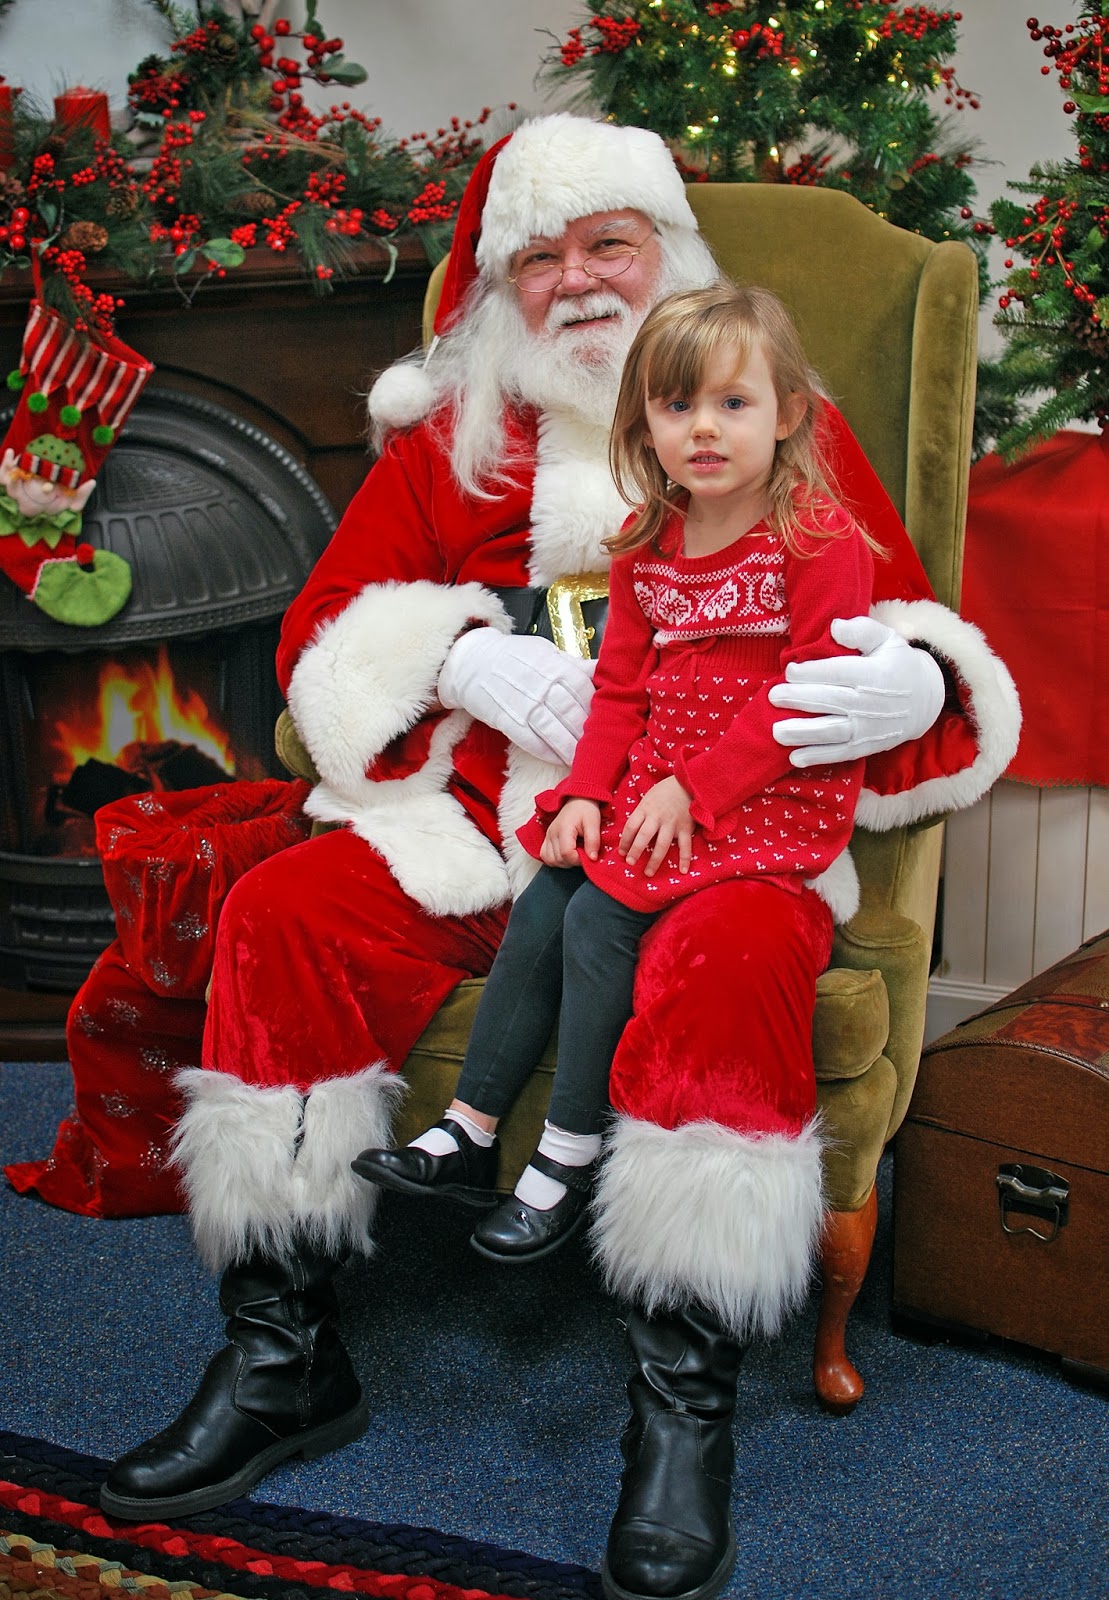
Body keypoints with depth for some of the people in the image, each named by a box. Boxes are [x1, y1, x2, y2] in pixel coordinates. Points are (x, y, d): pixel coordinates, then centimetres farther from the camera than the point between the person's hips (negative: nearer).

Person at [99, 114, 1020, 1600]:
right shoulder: (447, 433, 19)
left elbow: (913, 628, 13)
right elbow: (322, 632, 13)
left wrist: (915, 685, -13)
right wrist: (463, 656, -9)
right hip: (478, 805, 3)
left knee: (733, 957, -35)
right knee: (283, 910, -22)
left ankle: (686, 1397, -19)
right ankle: (282, 1357, -9)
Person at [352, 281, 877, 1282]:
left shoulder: (822, 540, -12)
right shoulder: (648, 546, 9)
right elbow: (621, 685, 12)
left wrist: (693, 789, -18)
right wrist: (586, 793, -3)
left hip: (772, 800, -6)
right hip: (651, 785, 7)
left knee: (600, 919, -19)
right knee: (540, 908, -8)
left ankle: (570, 1161, -7)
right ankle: (467, 1136, 2)